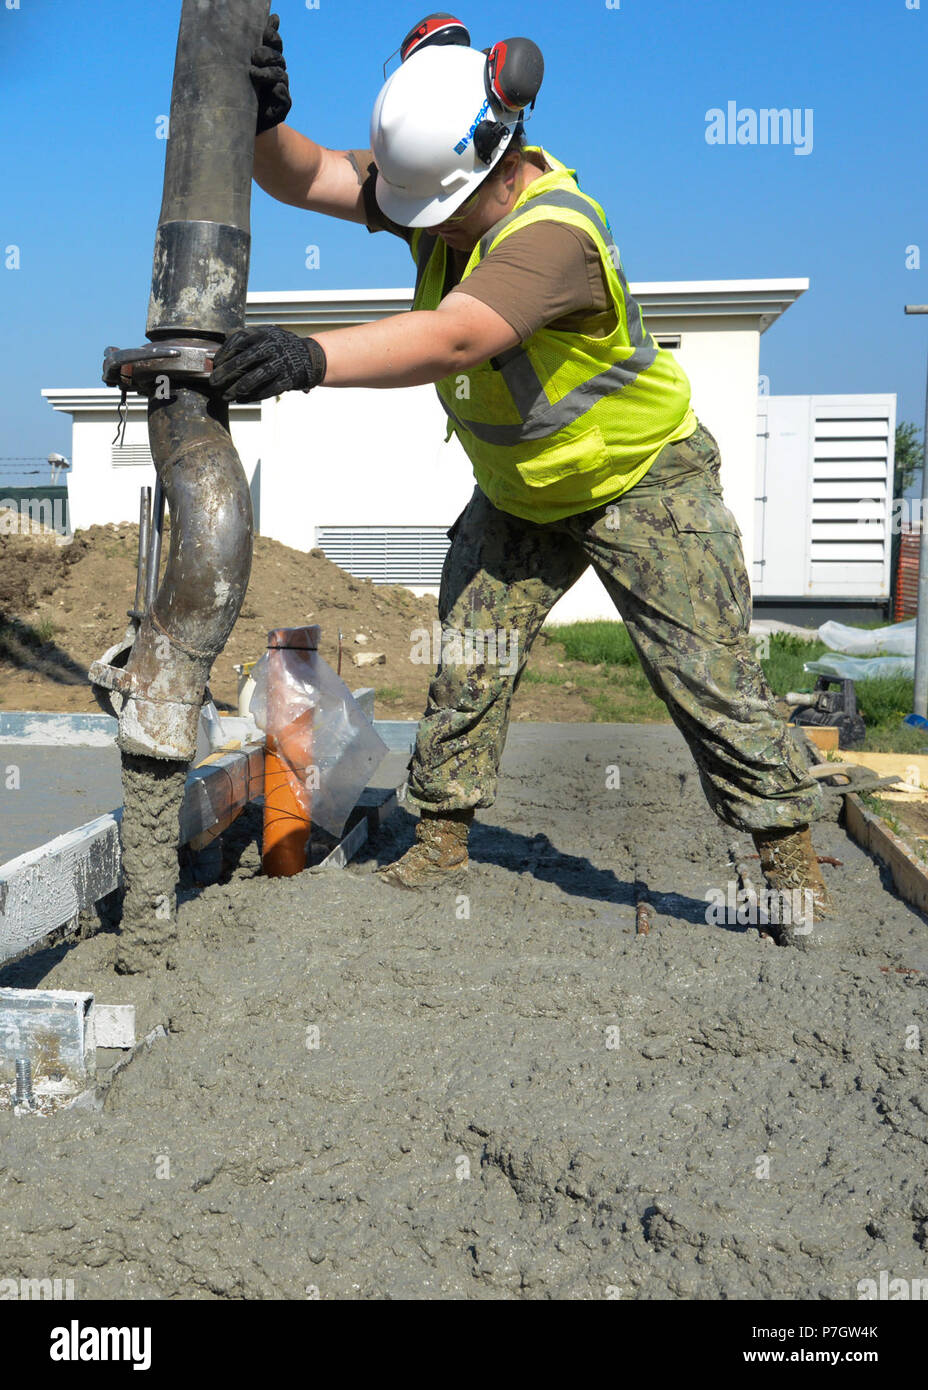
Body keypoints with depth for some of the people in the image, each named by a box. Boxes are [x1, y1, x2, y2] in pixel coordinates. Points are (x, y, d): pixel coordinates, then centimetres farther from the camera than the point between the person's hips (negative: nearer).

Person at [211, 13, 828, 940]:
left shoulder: (553, 230, -34)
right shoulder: (435, 180, -9)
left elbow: (453, 339, -49)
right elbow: (304, 177, -11)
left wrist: (314, 358, -62)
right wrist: (264, 121, -33)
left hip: (643, 484, -6)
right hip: (517, 496, 7)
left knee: (707, 674, -4)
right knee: (465, 664, 4)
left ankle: (788, 855, 10)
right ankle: (441, 836, 18)